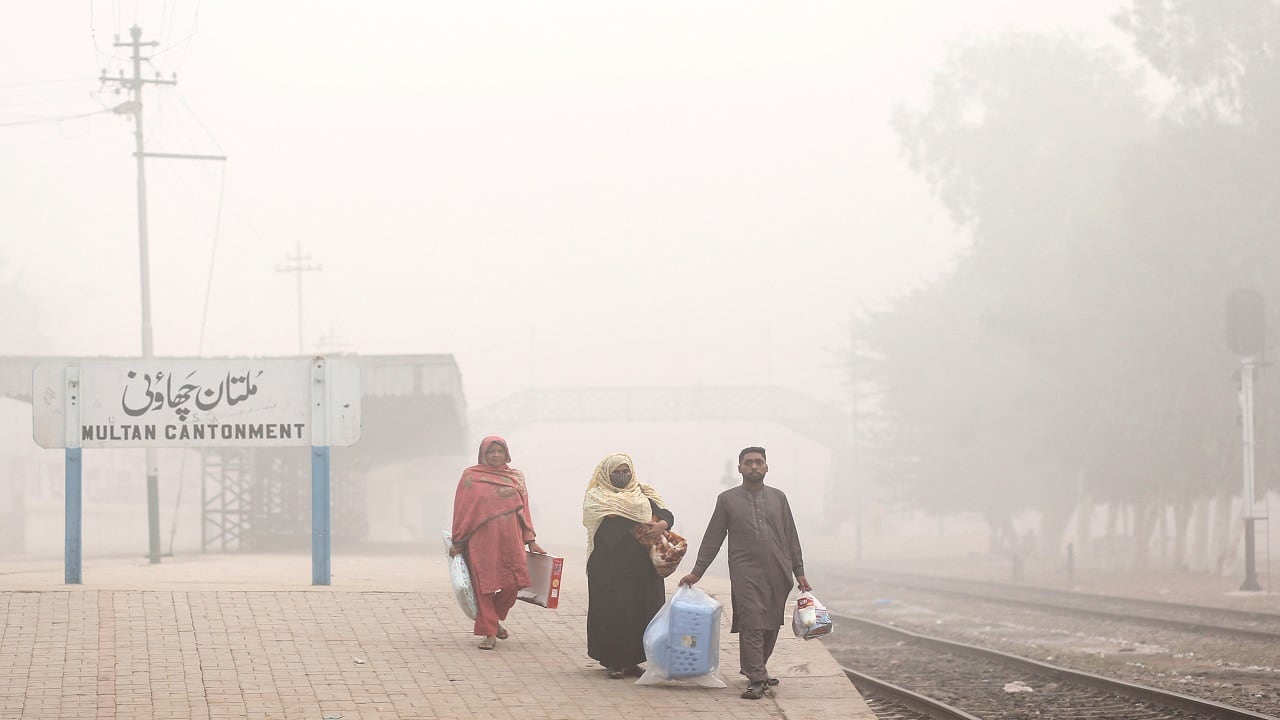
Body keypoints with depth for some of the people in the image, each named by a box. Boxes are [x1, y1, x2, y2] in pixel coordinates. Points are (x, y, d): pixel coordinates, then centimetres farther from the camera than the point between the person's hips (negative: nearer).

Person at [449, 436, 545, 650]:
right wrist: (457, 542, 1)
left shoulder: (516, 477, 12)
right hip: (481, 539, -2)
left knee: (512, 584, -2)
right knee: (484, 585, -4)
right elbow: (462, 510, 4)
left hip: (509, 539, 3)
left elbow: (523, 510, 13)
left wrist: (530, 540, 8)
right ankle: (489, 633, 3)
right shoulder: (471, 476, 3)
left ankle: (494, 619, 25)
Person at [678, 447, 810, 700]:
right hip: (745, 572, -3)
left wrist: (799, 571, 11)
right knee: (752, 625, -11)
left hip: (778, 574, 3)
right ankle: (756, 679, -12)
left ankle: (756, 669, 25)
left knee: (771, 626, 7)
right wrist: (697, 572, 4)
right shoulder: (727, 499, 7)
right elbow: (712, 539, 9)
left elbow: (791, 536, 15)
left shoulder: (778, 497, 14)